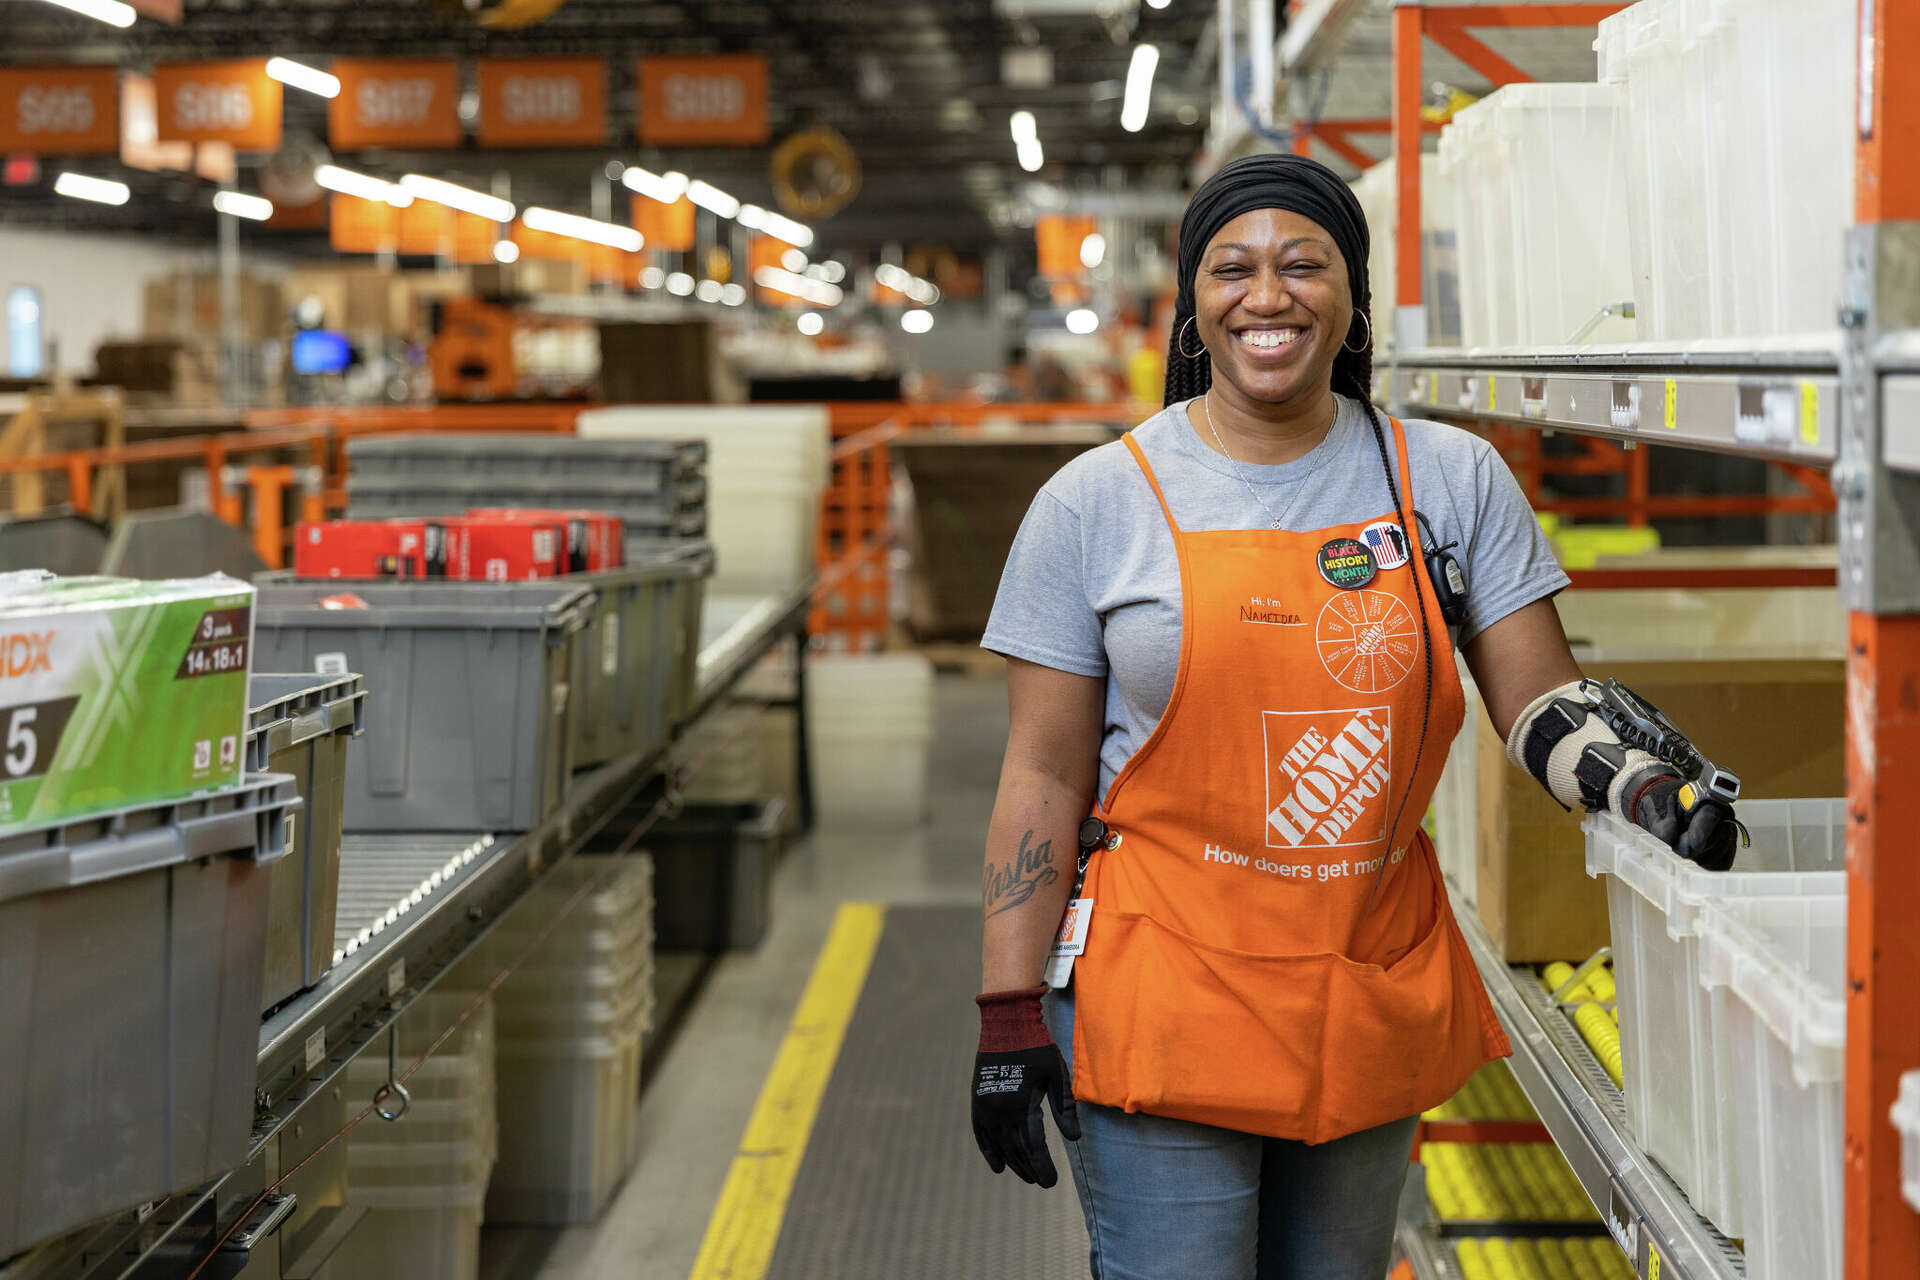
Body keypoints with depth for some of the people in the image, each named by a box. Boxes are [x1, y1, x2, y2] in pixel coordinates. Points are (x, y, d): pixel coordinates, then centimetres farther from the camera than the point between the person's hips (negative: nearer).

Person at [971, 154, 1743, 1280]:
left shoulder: (1452, 480, 4)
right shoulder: (1098, 501, -2)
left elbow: (1540, 701, 5)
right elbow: (1045, 776, -2)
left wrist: (1638, 780, -17)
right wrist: (1011, 1017, -6)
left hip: (1378, 996, 3)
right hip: (1164, 997, -3)